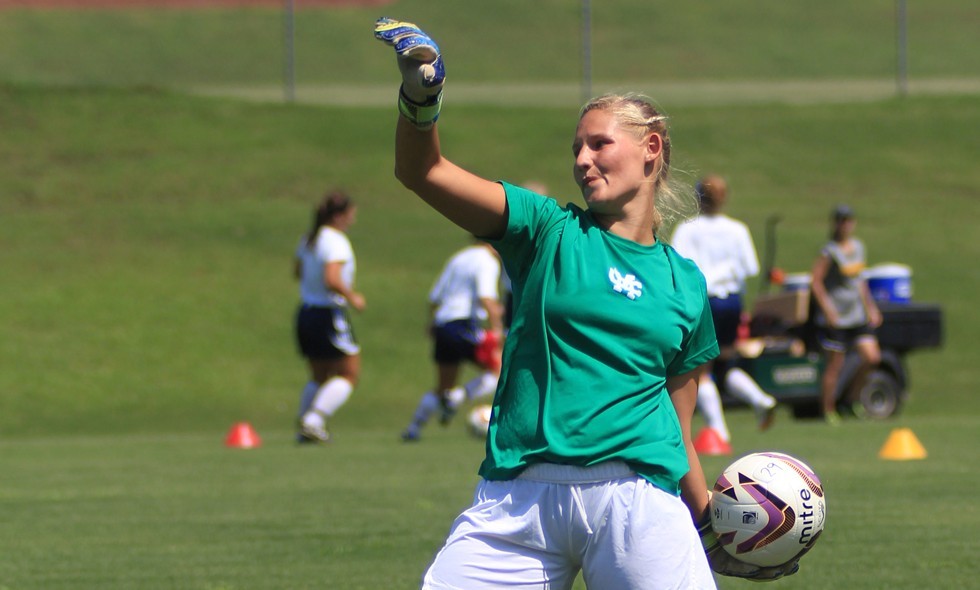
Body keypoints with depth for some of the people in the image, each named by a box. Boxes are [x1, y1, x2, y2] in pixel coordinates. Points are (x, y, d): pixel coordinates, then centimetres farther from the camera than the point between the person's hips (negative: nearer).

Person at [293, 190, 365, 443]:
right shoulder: (336, 241, -17)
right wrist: (352, 297, -12)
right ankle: (314, 420, -11)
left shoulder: (308, 239, 9)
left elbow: (298, 272, 23)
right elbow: (332, 280, -28)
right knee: (349, 374, 1)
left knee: (319, 376, 19)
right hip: (330, 315, -8)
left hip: (306, 314, 8)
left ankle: (304, 427, 14)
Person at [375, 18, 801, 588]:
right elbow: (422, 172, -1)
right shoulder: (549, 231, 10)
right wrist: (421, 97, -18)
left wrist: (711, 529, 19)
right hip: (518, 496, -1)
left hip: (635, 499, 1)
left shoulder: (685, 283, 15)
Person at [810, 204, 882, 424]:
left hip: (857, 316, 7)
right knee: (835, 365, -2)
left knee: (872, 358, -1)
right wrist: (828, 310, -19)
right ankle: (828, 411, 8)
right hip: (835, 319, -7)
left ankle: (850, 397, 17)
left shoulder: (857, 247, 12)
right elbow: (815, 281, -13)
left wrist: (870, 307, 19)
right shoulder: (830, 251, -10)